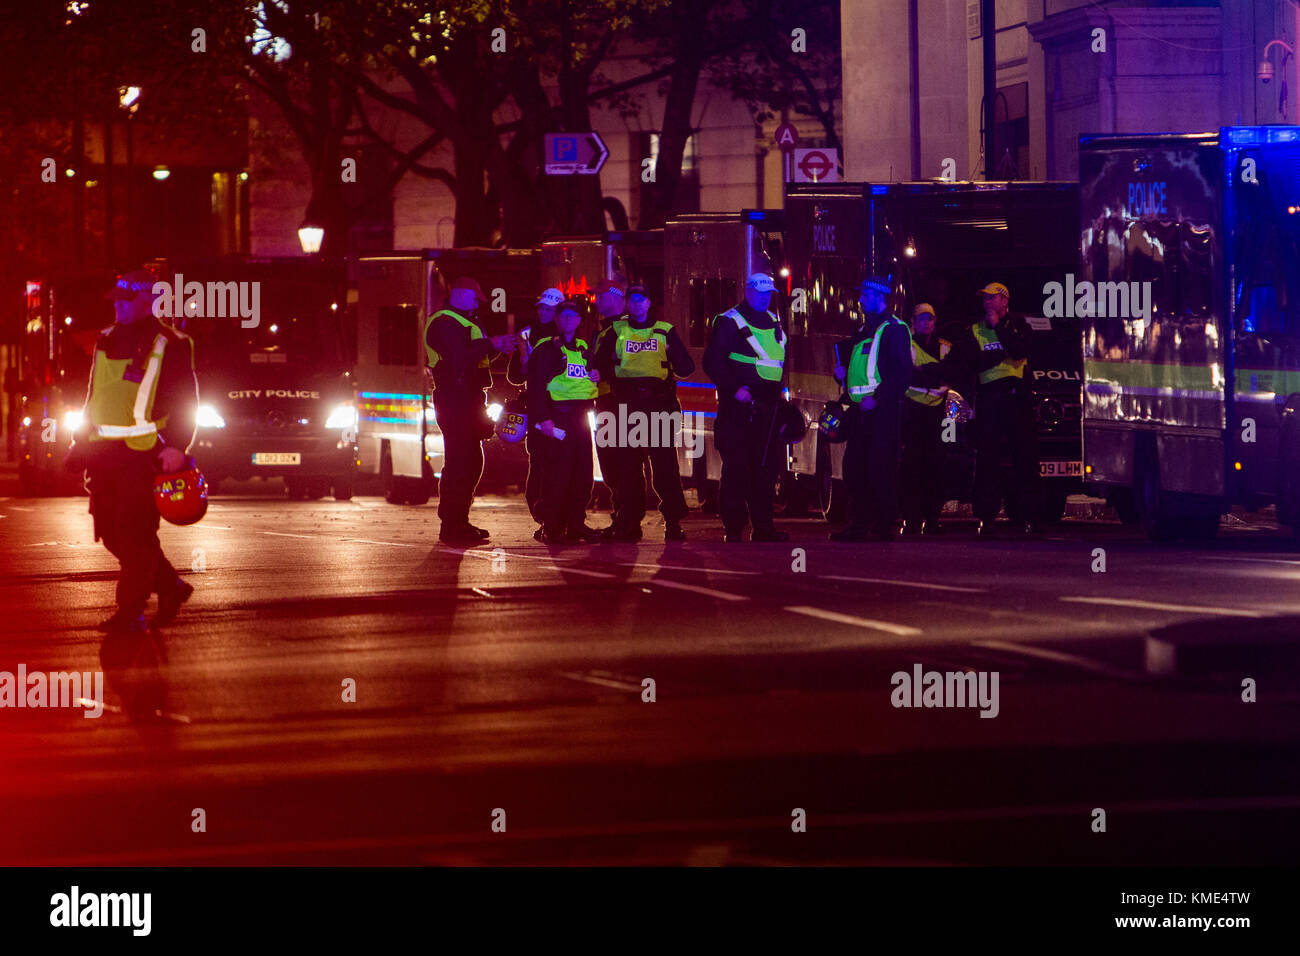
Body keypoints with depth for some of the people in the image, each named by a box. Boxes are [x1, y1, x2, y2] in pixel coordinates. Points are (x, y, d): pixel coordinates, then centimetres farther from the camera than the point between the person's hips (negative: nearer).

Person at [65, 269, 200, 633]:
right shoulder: (107, 341, 17)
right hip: (105, 451, 7)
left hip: (144, 453, -7)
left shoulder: (169, 345, -3)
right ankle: (170, 587, 23)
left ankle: (130, 613, -3)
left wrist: (176, 447, -15)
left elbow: (187, 401, -5)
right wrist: (82, 441, 19)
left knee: (136, 534, -7)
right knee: (112, 533, 8)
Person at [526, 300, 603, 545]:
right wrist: (543, 418, -18)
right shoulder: (546, 348, -1)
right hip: (556, 416, -7)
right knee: (556, 474, -10)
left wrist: (595, 375, 7)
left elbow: (590, 374, 33)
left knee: (582, 473, 4)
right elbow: (536, 385, -8)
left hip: (580, 415, 7)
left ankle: (576, 524, 11)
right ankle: (551, 528, -6)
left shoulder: (583, 349, 19)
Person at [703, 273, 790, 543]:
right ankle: (734, 528, -3)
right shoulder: (729, 322, -5)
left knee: (767, 466, 7)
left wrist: (778, 394, 16)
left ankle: (763, 526, 12)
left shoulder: (773, 322, 17)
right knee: (736, 467, -6)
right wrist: (735, 389, -19)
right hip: (739, 406, -7)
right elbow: (712, 363, -10)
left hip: (767, 408, 7)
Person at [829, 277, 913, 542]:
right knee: (853, 468, 8)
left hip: (882, 409, -9)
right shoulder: (863, 330, 20)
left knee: (880, 469, -7)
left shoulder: (894, 329, -7)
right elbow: (847, 356, 31)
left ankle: (883, 528, -4)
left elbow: (902, 371, -16)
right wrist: (842, 371, 7)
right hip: (860, 409, 9)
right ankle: (858, 526, 13)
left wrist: (878, 398, -21)